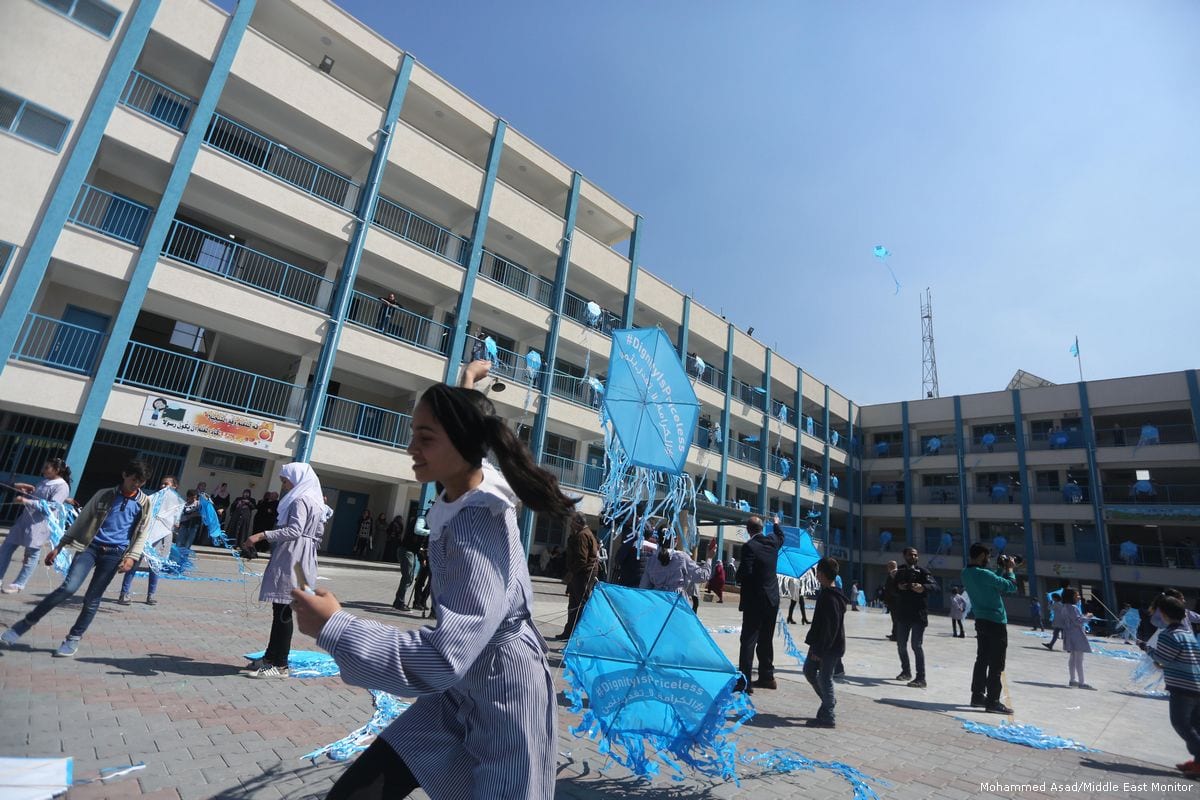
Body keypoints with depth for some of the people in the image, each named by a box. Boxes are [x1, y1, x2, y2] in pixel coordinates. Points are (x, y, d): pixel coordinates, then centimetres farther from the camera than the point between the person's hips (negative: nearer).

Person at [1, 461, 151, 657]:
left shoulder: (144, 503, 6)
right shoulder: (104, 495, 6)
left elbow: (142, 533, 6)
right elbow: (81, 521, 10)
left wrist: (132, 557, -6)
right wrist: (59, 546, 8)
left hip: (115, 553, 0)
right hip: (91, 546, 0)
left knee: (92, 599, 2)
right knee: (69, 588, -16)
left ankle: (73, 639, 17)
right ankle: (26, 622, 4)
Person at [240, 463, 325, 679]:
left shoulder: (300, 500, -10)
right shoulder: (312, 500, 20)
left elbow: (295, 530, -22)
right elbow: (318, 532, 22)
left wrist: (262, 535, -23)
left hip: (291, 560, -10)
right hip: (295, 560, 10)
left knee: (283, 611, -7)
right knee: (280, 609, 14)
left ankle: (279, 665, -3)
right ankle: (272, 656, 22)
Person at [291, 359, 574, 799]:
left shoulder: (477, 530, -31)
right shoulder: (465, 495, -7)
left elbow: (443, 660, -36)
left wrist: (333, 627, -30)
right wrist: (466, 387, 29)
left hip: (502, 706, -7)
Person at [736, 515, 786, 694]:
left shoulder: (749, 546, -17)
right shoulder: (772, 541, 4)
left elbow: (745, 572, -23)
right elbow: (780, 536, 27)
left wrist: (738, 578, -1)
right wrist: (776, 523, 45)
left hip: (754, 600, -7)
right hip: (772, 599, 7)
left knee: (748, 640, -5)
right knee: (766, 640, 17)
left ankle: (744, 682, -7)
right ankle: (767, 677, 25)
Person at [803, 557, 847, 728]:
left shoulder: (830, 598, -24)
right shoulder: (825, 593, 7)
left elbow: (830, 627, -25)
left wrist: (819, 650, -20)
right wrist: (815, 646, 19)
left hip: (830, 648, -10)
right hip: (820, 644, 10)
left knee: (825, 679, 1)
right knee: (809, 670, 18)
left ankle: (827, 717, 13)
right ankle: (828, 700, 34)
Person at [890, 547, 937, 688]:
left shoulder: (923, 572, -5)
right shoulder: (900, 572, 10)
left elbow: (935, 585, -20)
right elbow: (892, 588, 15)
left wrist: (923, 587, -39)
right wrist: (898, 586, -7)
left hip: (919, 614, -6)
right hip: (903, 614, 6)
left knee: (917, 645, -10)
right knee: (901, 644, 14)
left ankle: (921, 678, -4)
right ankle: (905, 671, 31)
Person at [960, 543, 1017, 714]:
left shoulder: (966, 573, 5)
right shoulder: (983, 574, -22)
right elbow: (1011, 586, -15)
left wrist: (1001, 569, 14)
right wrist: (1009, 569, 0)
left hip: (981, 621, 8)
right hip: (996, 623, -8)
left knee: (982, 660, 16)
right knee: (996, 665, -1)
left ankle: (978, 696, 21)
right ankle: (993, 702, 3)